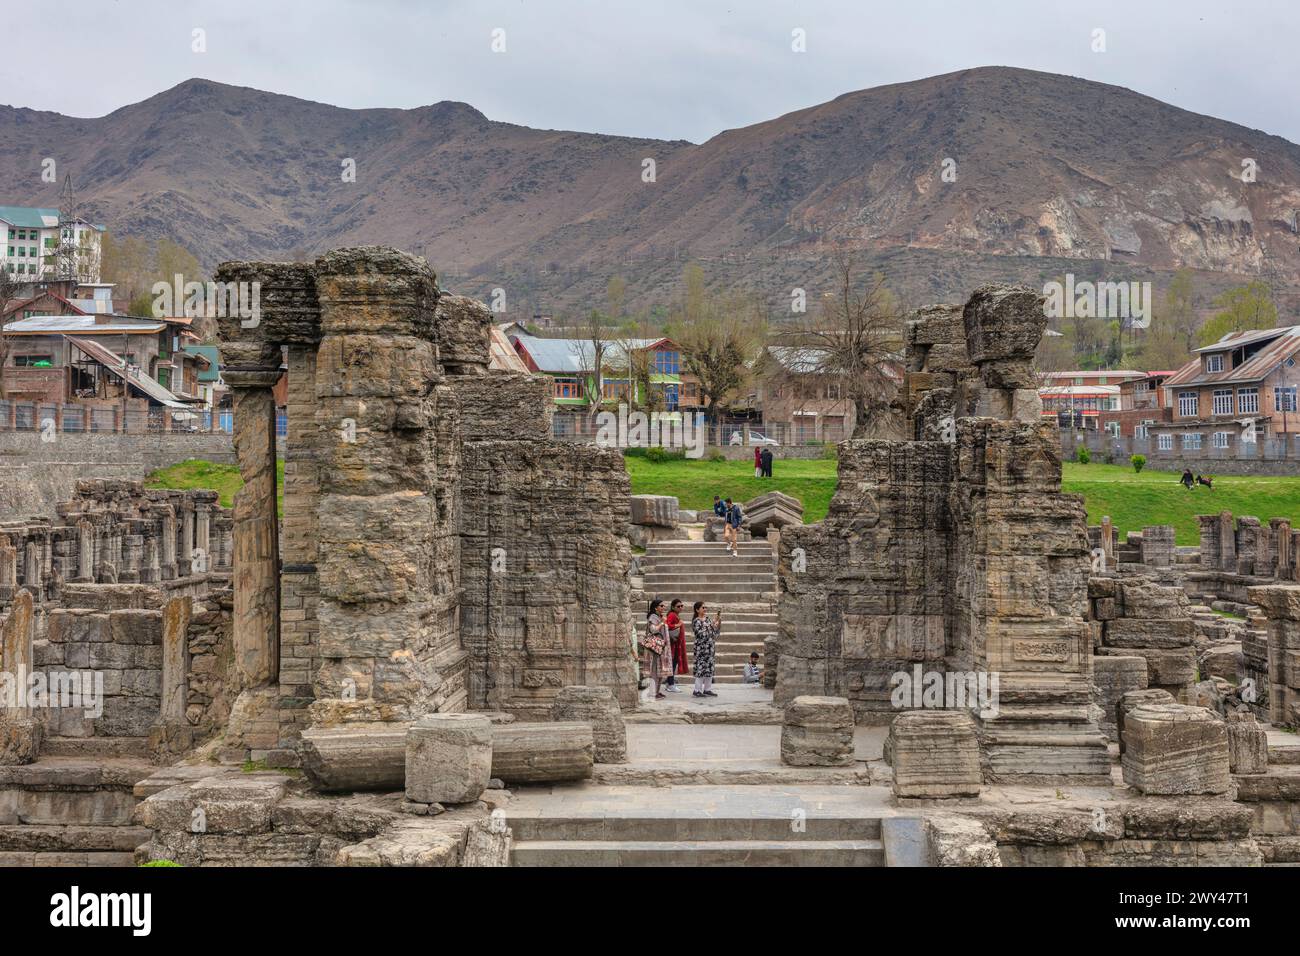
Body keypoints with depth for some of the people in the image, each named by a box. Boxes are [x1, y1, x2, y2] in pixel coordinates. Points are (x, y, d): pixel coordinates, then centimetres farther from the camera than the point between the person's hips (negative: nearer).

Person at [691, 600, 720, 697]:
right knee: (701, 668, -7)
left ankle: (707, 689, 16)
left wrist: (719, 622, 1)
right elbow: (702, 634, -21)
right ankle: (697, 690, -1)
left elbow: (717, 631, 17)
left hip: (710, 647, 7)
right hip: (701, 647, -7)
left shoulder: (707, 619, 12)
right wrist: (712, 623, -19)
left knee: (710, 668, 8)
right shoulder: (696, 621, -9)